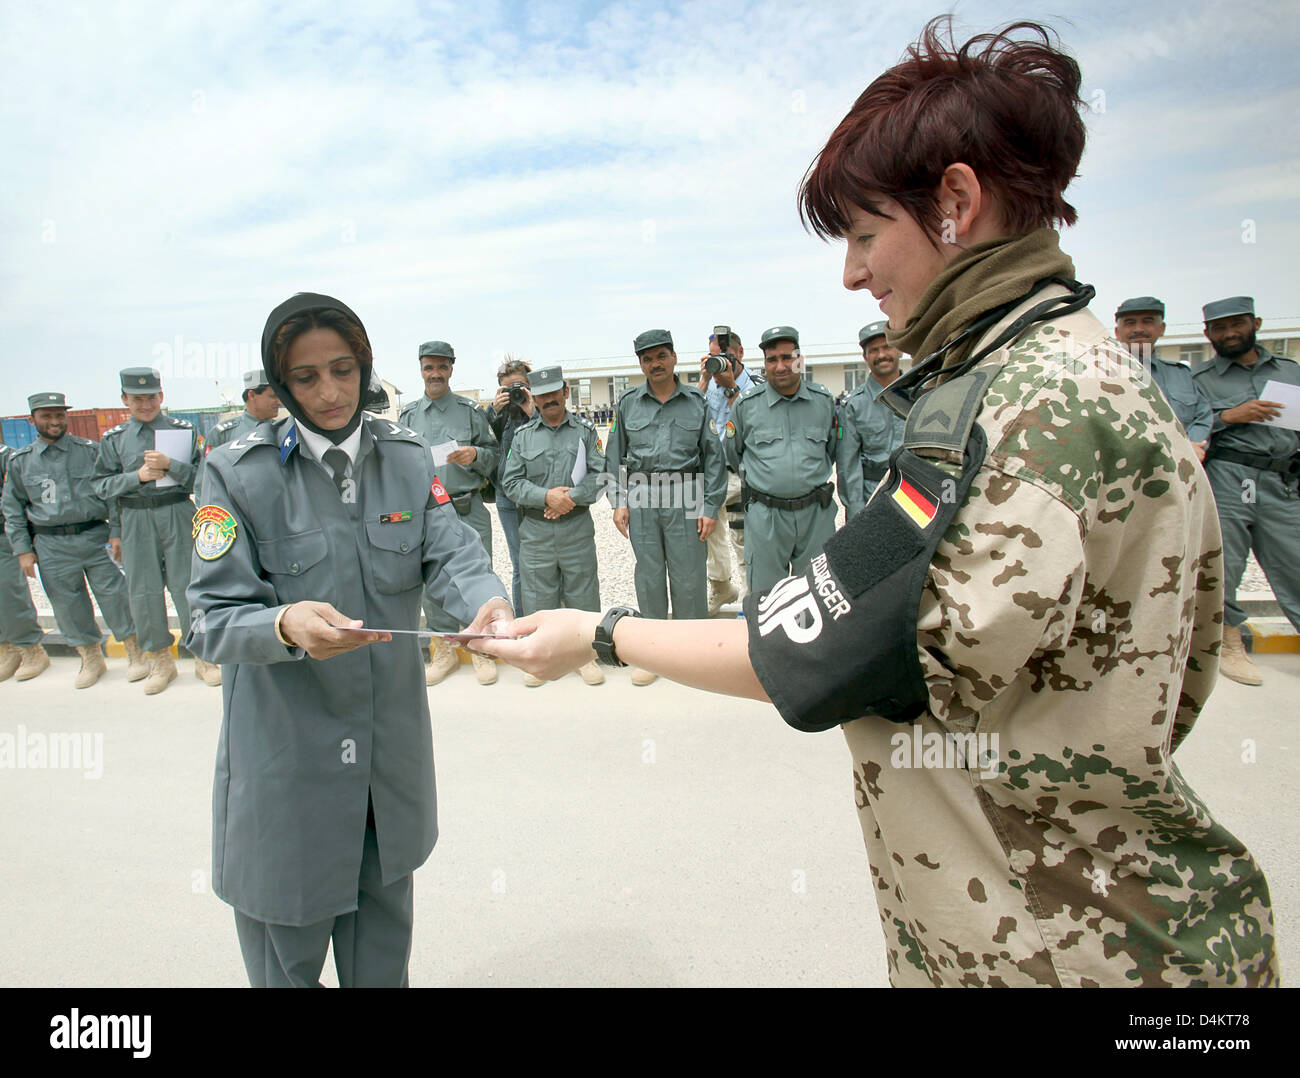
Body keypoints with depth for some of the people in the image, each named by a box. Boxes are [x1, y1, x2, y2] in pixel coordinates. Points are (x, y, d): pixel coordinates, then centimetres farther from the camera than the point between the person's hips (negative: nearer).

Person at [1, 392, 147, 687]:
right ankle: (91, 659, 23)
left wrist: (117, 532, -2)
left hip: (95, 537, -2)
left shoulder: (89, 450, 3)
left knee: (113, 594, 0)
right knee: (67, 604, 8)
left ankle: (135, 652, 14)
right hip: (51, 546, 2)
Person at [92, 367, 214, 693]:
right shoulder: (114, 439, 9)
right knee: (143, 592, 6)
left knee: (188, 586, 1)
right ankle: (160, 662, 22)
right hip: (136, 520, 2)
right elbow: (100, 485, 5)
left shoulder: (184, 431, 4)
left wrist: (169, 465, -18)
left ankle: (202, 657, 15)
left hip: (179, 516, -2)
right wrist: (137, 475, -9)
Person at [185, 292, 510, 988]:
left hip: (392, 743, 3)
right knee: (287, 953, 16)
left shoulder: (407, 458, 1)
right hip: (285, 749, -3)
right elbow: (213, 619, -13)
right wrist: (286, 626, -36)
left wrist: (486, 601, -35)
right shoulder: (240, 473, -9)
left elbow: (449, 551, -12)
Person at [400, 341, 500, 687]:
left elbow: (493, 454, 8)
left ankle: (482, 651, 13)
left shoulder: (471, 411, 6)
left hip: (468, 511, -2)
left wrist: (475, 455, -11)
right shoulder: (409, 415, 12)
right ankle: (444, 651, 23)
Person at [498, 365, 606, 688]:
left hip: (577, 528, -1)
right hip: (535, 531, 1)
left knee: (582, 593, 5)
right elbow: (511, 482, 2)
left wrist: (571, 497, -15)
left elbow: (601, 475, -1)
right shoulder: (523, 436, 9)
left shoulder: (585, 431, 7)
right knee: (537, 595, 6)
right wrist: (546, 496, -12)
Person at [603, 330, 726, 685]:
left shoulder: (697, 402, 6)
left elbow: (713, 458, 4)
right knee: (648, 576, 7)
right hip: (641, 497, 2)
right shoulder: (628, 403, 11)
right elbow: (615, 456, 13)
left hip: (685, 497, -2)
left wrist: (711, 507, -2)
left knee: (688, 576, 0)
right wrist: (618, 502, 5)